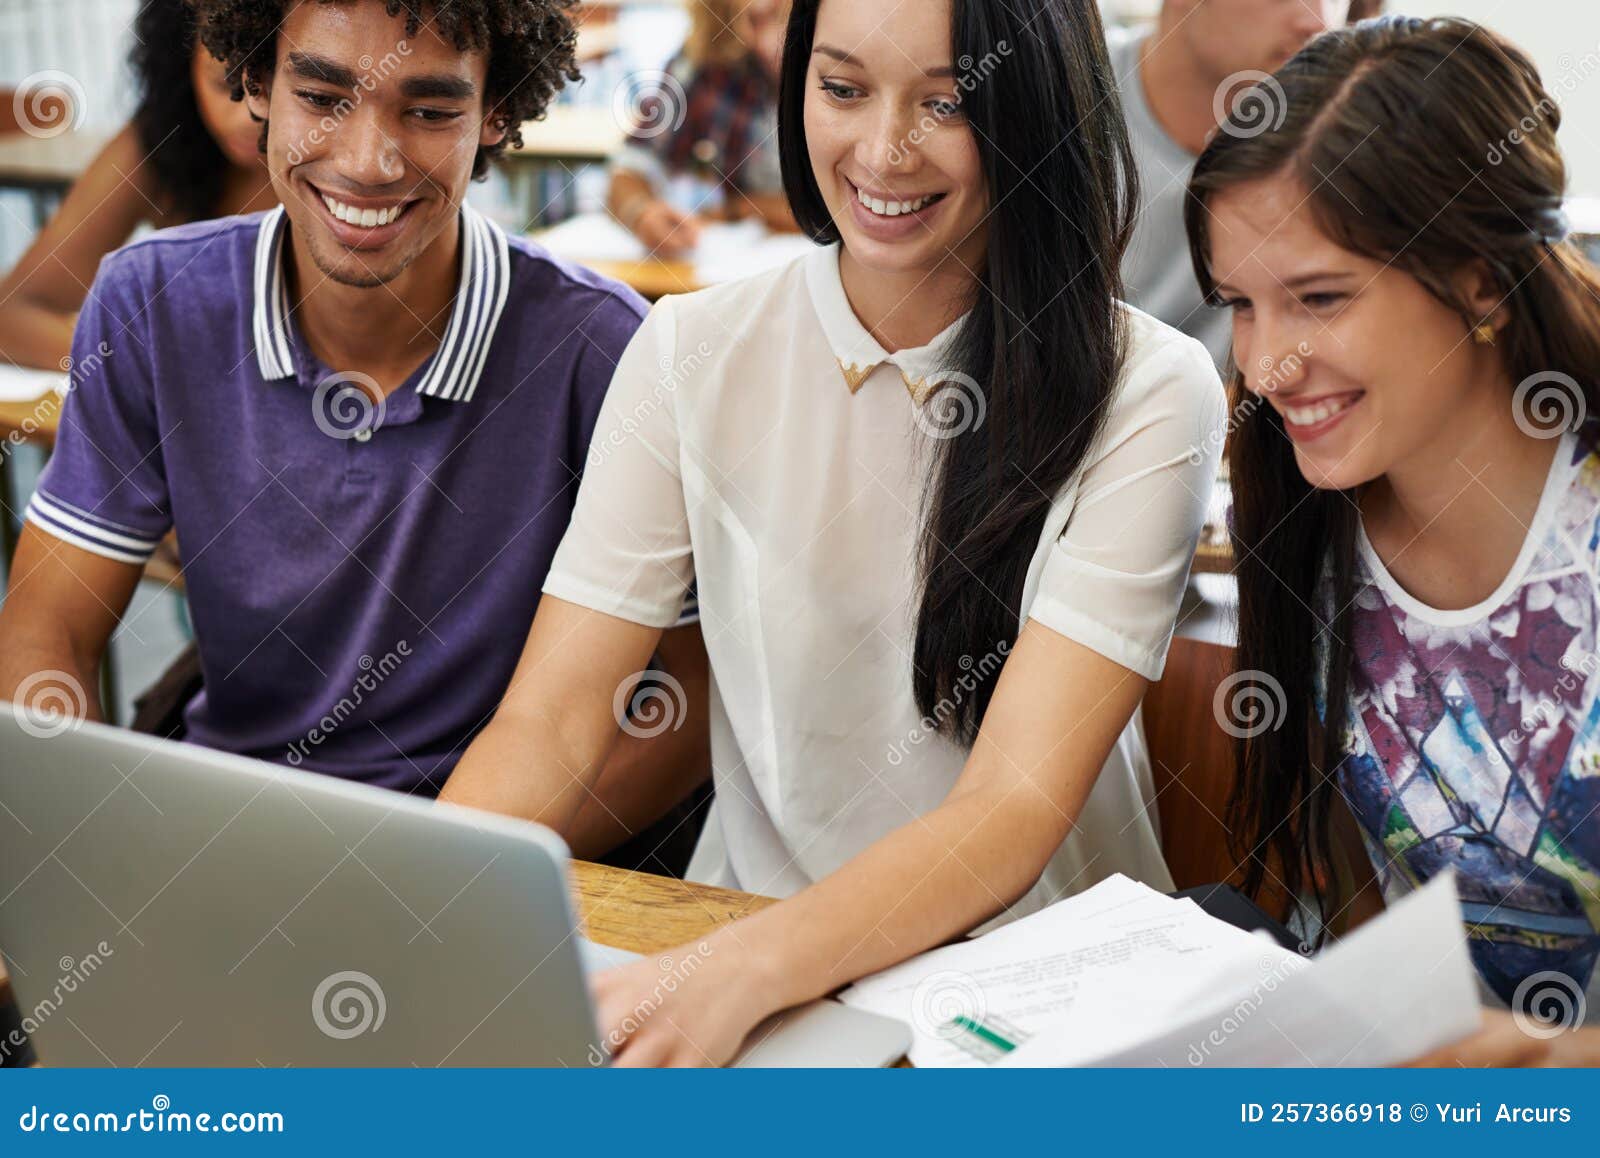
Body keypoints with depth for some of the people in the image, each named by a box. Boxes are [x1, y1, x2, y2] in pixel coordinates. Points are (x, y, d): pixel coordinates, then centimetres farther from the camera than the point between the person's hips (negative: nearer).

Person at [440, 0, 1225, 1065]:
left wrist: (739, 975, -34)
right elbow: (550, 727, -5)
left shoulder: (1148, 395, -10)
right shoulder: (696, 354, -1)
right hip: (737, 938, 2)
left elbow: (1018, 803, -18)